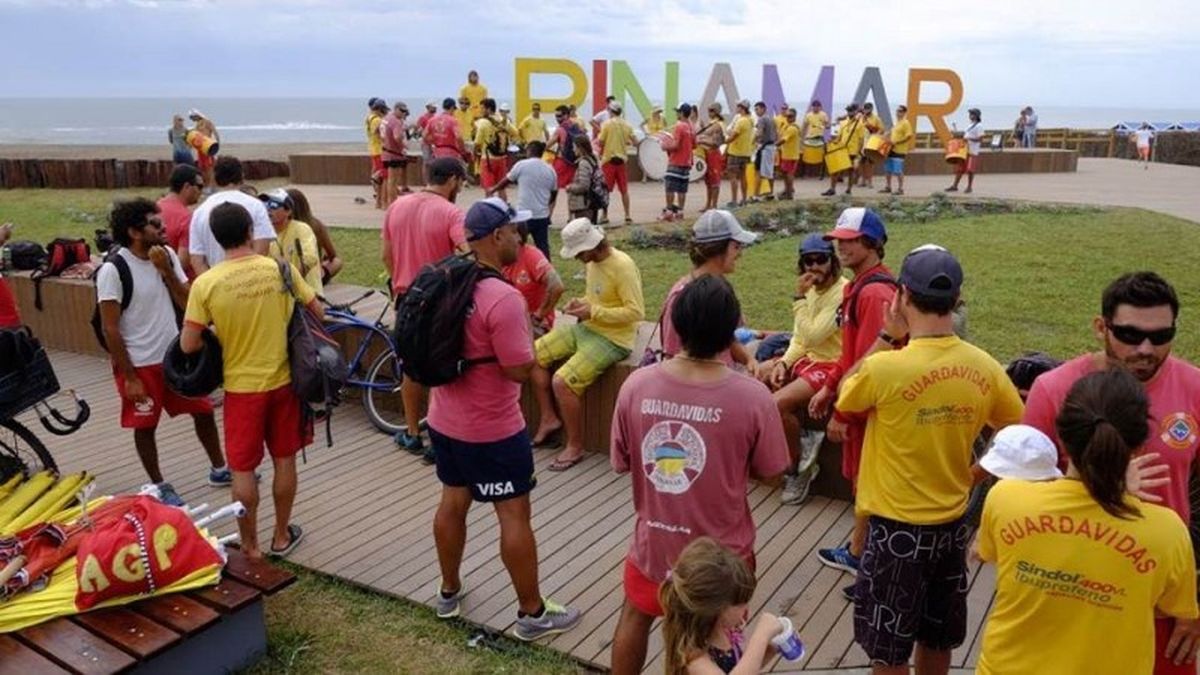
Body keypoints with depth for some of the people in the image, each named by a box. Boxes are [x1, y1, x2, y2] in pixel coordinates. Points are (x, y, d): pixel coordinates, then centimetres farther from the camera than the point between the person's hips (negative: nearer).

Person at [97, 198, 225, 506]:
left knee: (203, 410, 14)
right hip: (140, 364, -6)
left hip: (175, 355, 6)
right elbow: (110, 329, -15)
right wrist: (129, 377, -15)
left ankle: (219, 470, 32)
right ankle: (159, 486, 27)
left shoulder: (167, 256, 1)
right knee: (145, 426, 9)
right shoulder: (113, 270, -17)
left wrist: (165, 270, -15)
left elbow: (187, 303, -2)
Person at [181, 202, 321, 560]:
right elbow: (317, 313, 2)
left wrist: (221, 340, 7)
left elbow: (189, 345, -12)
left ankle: (250, 546, 21)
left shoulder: (206, 283, -13)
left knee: (243, 470, 11)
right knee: (284, 460, 16)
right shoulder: (281, 269, -8)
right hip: (283, 380, 2)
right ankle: (282, 535, 28)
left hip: (242, 386, -2)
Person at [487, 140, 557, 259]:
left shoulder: (522, 165, -4)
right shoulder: (550, 170, 7)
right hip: (542, 215, 4)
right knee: (542, 246, 9)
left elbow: (506, 181, 9)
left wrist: (492, 190, 26)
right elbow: (554, 193, 16)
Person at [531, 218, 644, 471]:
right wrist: (581, 302, -2)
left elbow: (637, 312, -25)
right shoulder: (593, 261, 4)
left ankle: (575, 447, -3)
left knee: (562, 382, -23)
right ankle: (549, 419, 13)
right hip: (586, 327, 9)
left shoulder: (622, 266, -23)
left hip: (612, 339, -9)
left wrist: (593, 311, -25)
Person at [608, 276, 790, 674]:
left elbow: (621, 463, -5)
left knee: (635, 615, 29)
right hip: (722, 548, -1)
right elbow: (770, 476, -9)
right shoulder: (752, 396, -23)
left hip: (655, 539, 1)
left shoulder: (637, 384, -18)